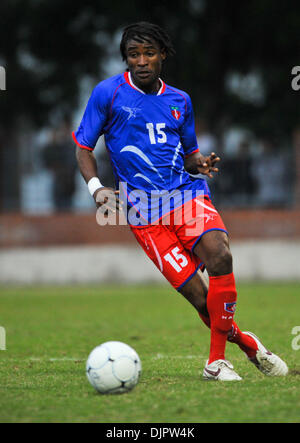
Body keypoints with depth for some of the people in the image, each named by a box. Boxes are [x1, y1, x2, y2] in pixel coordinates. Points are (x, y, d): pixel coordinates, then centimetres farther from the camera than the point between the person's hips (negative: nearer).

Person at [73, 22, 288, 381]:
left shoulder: (179, 100, 14)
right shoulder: (108, 93, 2)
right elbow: (83, 147, 6)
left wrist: (199, 163, 0)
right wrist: (95, 188, -11)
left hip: (185, 193, 3)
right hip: (143, 211, -3)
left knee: (220, 256, -27)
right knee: (198, 296, -13)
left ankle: (217, 361, -17)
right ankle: (246, 343, 13)